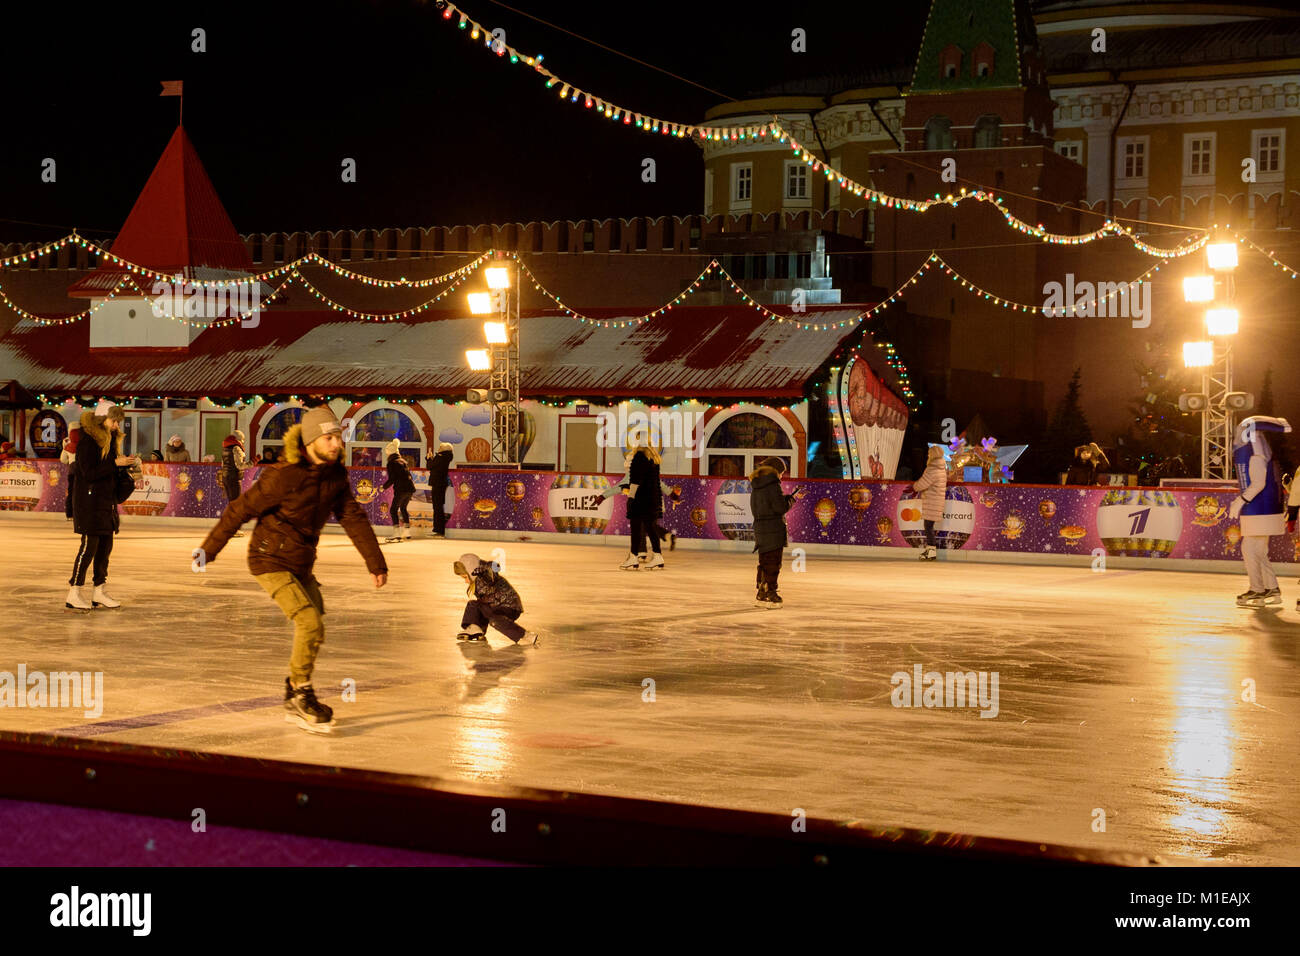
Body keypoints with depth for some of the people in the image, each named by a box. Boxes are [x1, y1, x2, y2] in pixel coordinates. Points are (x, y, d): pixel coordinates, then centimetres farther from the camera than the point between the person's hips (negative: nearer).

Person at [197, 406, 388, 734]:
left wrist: (375, 561, 4)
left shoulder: (335, 474, -3)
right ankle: (301, 695, 1)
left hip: (302, 564, 8)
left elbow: (353, 517, 5)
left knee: (311, 631, 14)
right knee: (311, 625, -18)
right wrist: (209, 549, -8)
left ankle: (295, 703, 30)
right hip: (272, 561, -8)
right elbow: (240, 510, -16)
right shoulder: (284, 476, -24)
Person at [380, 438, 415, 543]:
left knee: (393, 510, -5)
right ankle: (407, 533, 27)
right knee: (403, 508, 23)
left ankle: (397, 535, -15)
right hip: (410, 488, 8)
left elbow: (391, 479, -10)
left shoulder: (391, 463, -5)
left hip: (401, 489, -8)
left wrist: (383, 487, 4)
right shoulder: (403, 461, 18)